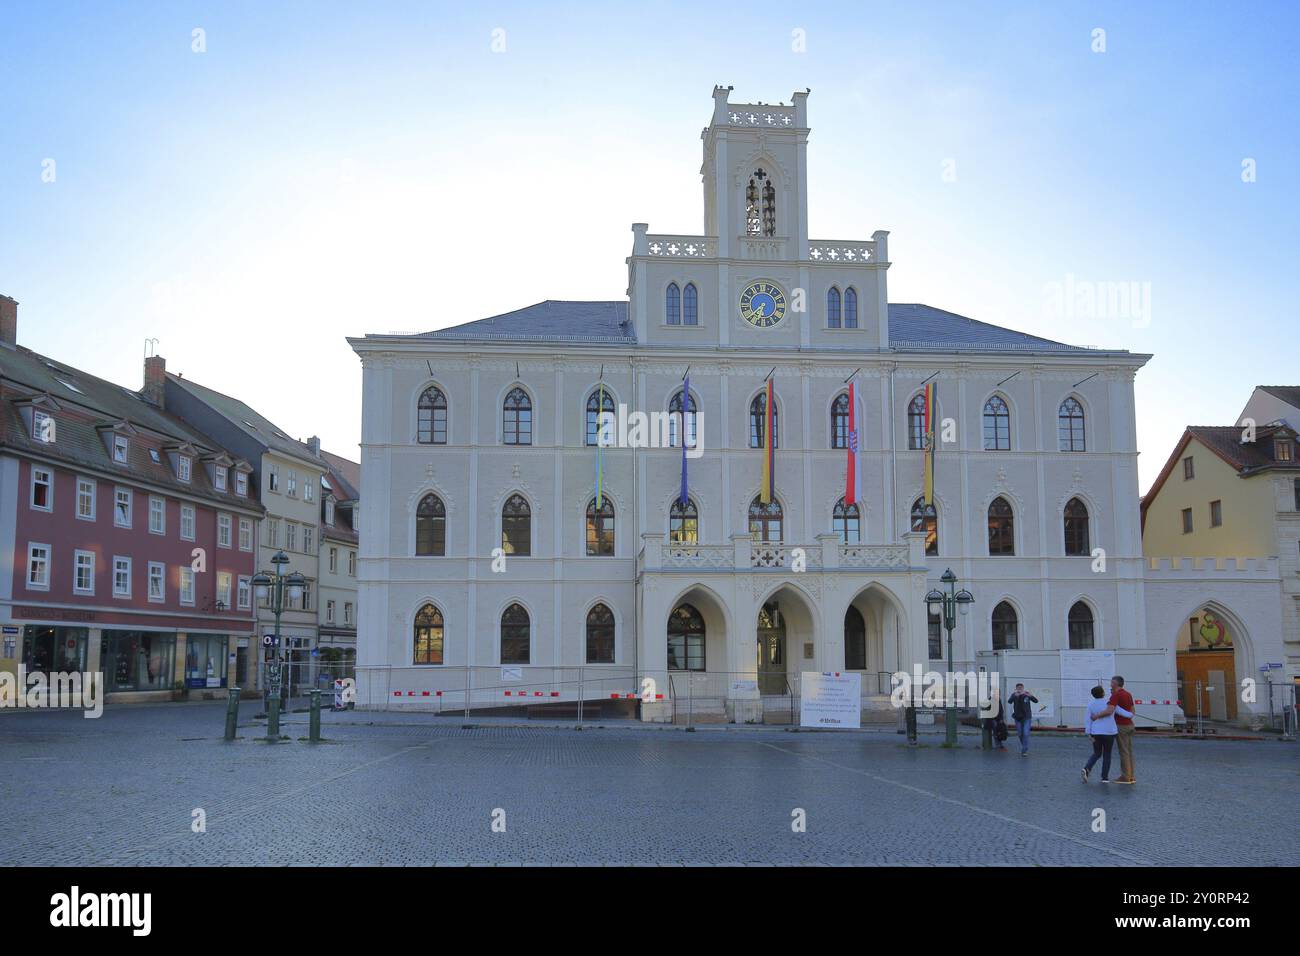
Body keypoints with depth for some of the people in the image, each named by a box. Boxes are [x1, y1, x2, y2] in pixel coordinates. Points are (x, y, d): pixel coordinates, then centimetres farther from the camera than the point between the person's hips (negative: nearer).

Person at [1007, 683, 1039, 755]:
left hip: (1027, 717, -2)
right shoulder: (1014, 694, -8)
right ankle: (1025, 747, 37)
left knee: (1026, 734, -13)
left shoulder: (1027, 694, -8)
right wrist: (1015, 695, -47)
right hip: (1018, 717, 2)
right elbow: (1009, 701, -27)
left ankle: (1024, 751, -11)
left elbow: (1036, 701, -20)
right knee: (1020, 734, 12)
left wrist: (1030, 696, -41)